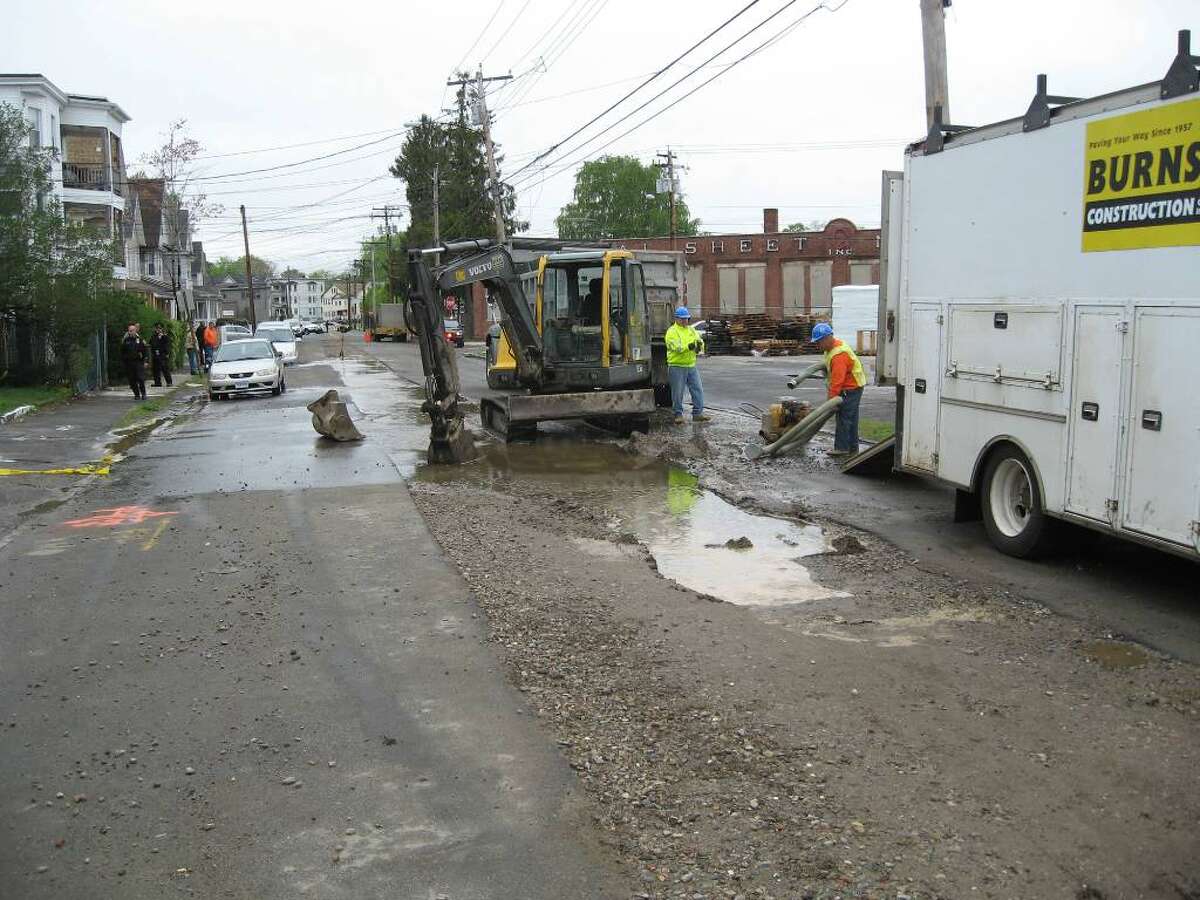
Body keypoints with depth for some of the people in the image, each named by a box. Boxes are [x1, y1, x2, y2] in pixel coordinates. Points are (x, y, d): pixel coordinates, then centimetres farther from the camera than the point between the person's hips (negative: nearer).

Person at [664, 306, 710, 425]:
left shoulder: (692, 330, 15)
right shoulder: (672, 331, -6)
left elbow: (700, 341, 7)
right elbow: (676, 347, -20)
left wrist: (699, 345, -16)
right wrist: (688, 346, -34)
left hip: (691, 366, 6)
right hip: (677, 366, -6)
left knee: (698, 389, 4)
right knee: (677, 392, -1)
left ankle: (698, 413, 11)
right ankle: (678, 415, 10)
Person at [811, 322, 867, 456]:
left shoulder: (839, 355, -28)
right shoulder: (831, 347, 6)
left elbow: (837, 380, -30)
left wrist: (832, 398, -28)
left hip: (851, 389, -11)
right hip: (853, 387, 11)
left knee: (844, 417, -8)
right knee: (851, 418, 15)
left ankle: (842, 448, -5)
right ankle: (853, 448, 23)